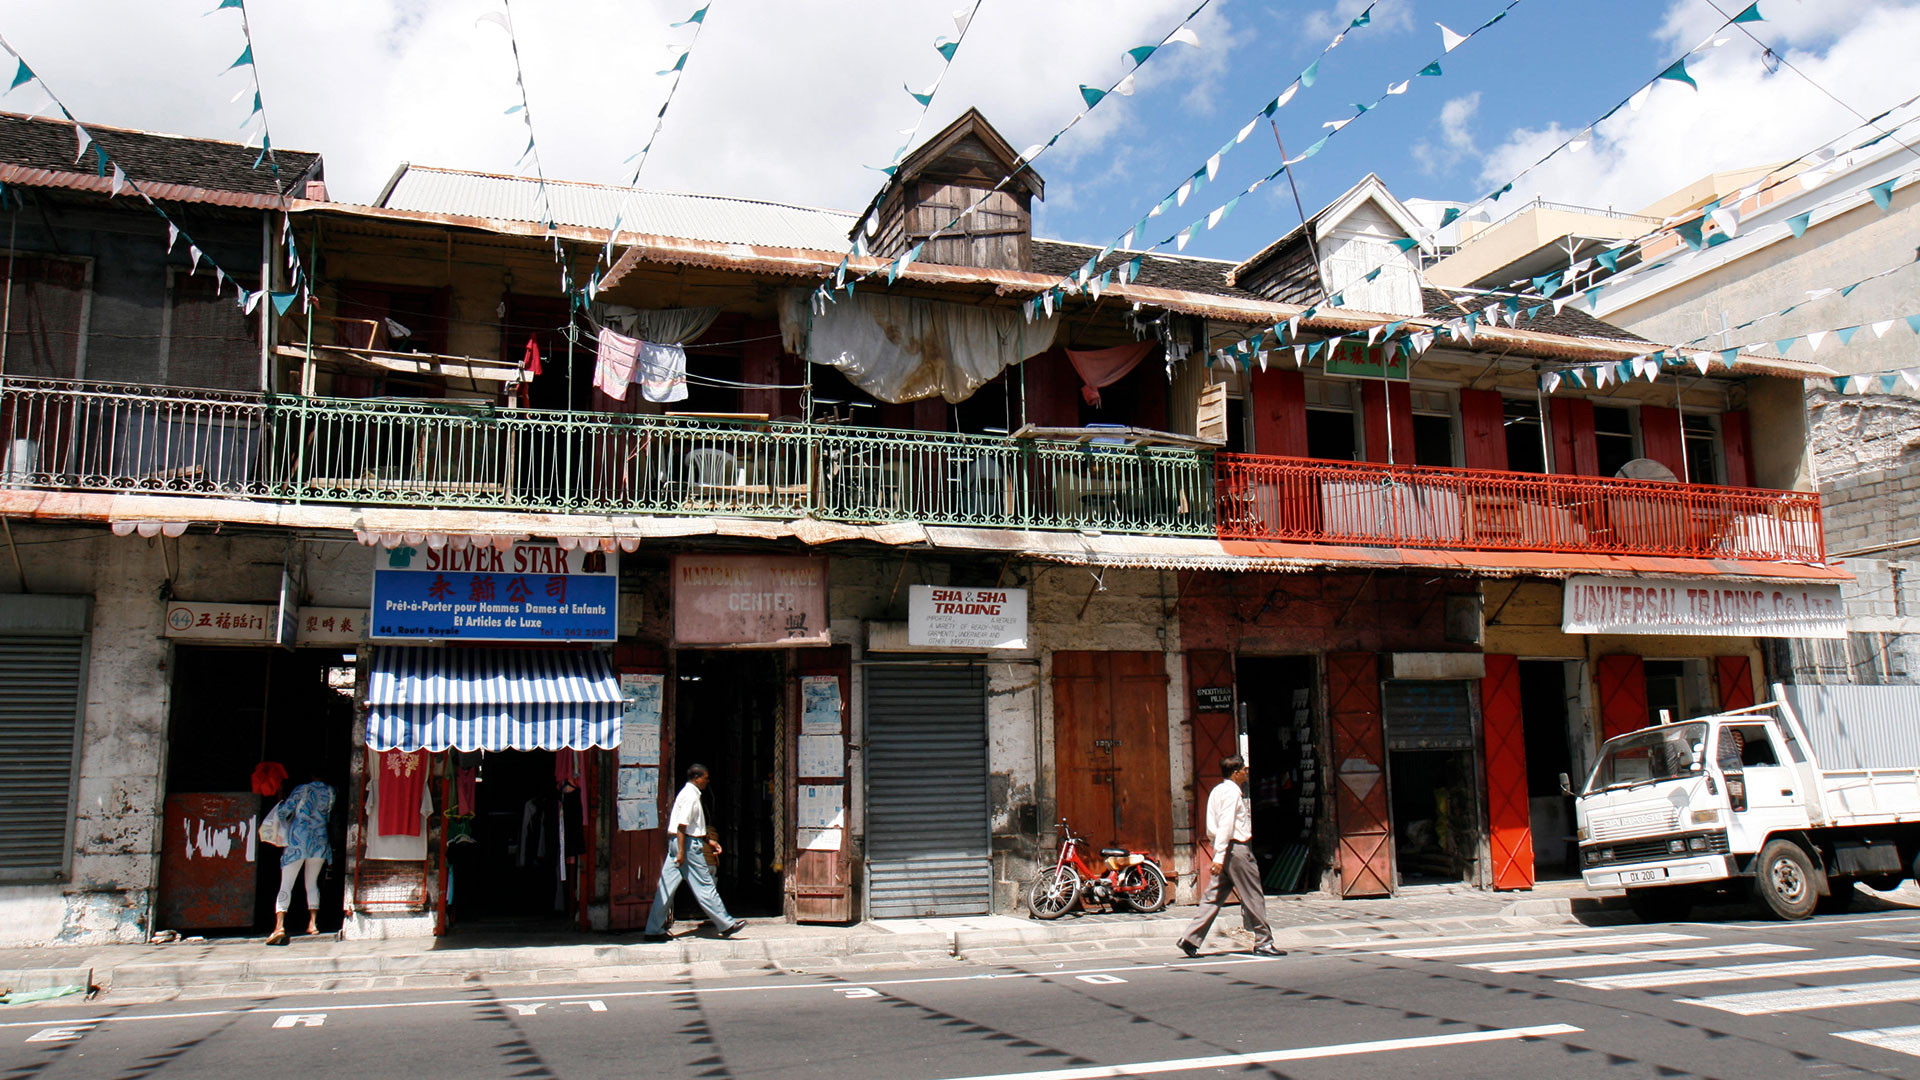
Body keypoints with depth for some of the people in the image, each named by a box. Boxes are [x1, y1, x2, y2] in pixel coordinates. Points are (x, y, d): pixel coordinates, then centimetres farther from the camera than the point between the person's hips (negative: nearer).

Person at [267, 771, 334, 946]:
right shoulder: (331, 793, 6)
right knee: (312, 883, 16)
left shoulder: (301, 790, 1)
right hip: (319, 840, 3)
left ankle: (279, 925, -20)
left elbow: (284, 811, 0)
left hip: (297, 839, -2)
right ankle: (313, 923, 8)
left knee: (286, 884, -5)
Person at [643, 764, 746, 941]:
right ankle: (726, 925, 5)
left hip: (675, 842, 10)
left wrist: (708, 840, 26)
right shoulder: (690, 796, -14)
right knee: (704, 885, -3)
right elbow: (682, 825, -20)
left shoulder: (689, 793, 19)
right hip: (688, 844, -10)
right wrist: (681, 851, -22)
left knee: (667, 885, 6)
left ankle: (654, 930, 6)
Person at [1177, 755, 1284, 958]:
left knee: (1215, 895, 7)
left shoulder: (1218, 790, 16)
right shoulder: (1232, 792, -13)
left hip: (1224, 849, 9)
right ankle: (1263, 943, 7)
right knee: (1254, 896, 1)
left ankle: (1190, 938, 1)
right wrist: (1219, 856, -24)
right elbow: (1225, 826, -20)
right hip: (1237, 848, -9)